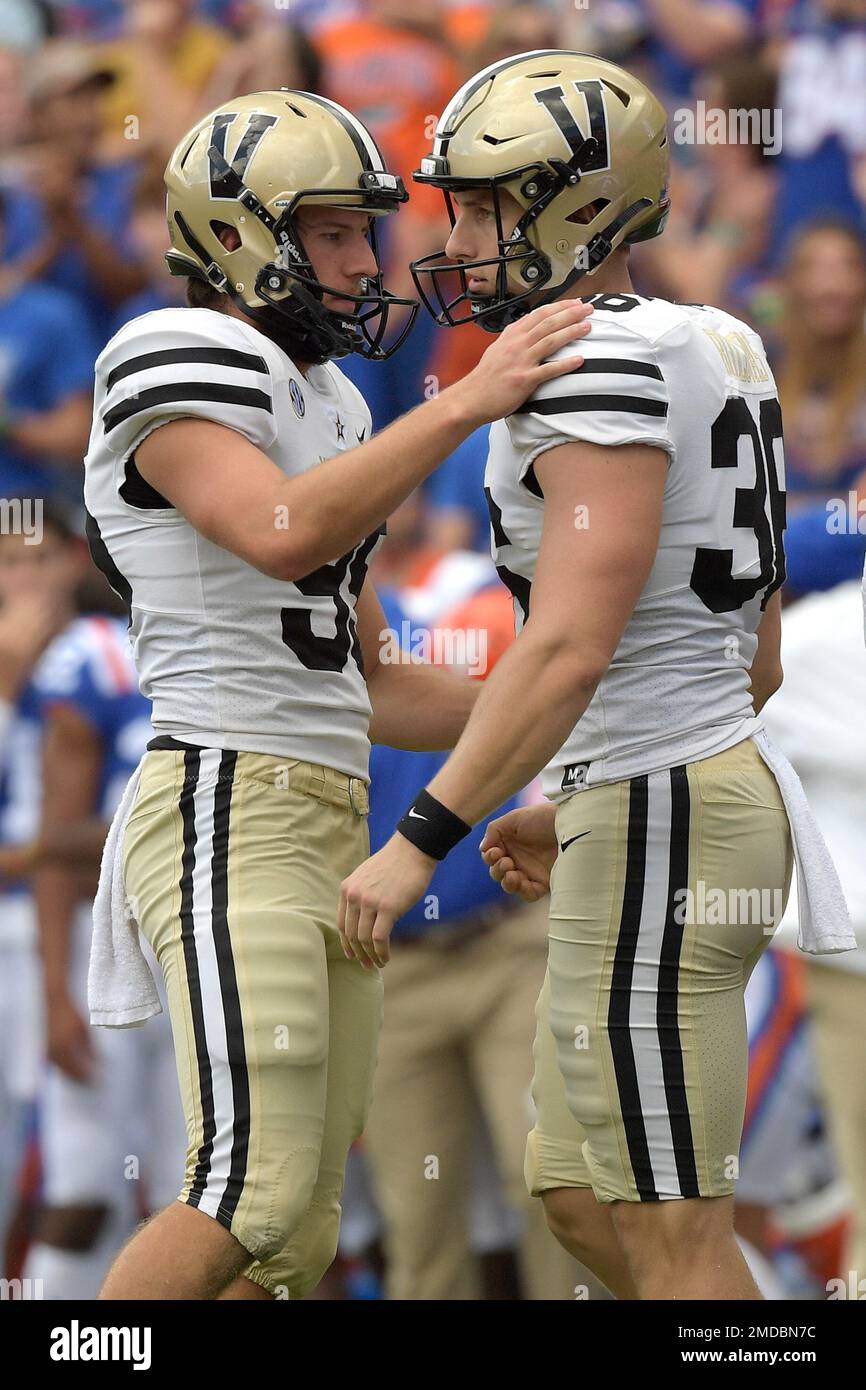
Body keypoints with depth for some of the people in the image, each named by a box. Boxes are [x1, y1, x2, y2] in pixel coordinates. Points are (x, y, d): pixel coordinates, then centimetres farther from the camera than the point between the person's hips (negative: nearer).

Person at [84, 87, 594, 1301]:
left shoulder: (322, 411, 21)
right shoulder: (181, 370, -8)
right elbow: (283, 535, -28)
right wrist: (468, 403, -27)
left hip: (322, 834, 10)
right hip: (229, 823, -10)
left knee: (296, 1234, 7)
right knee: (252, 1199, -19)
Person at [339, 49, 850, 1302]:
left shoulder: (604, 359, -16)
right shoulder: (701, 365, 15)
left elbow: (572, 645, -24)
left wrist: (421, 841, -22)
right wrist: (577, 817, 24)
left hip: (657, 833, -10)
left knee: (669, 1235, -3)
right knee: (579, 1196, 16)